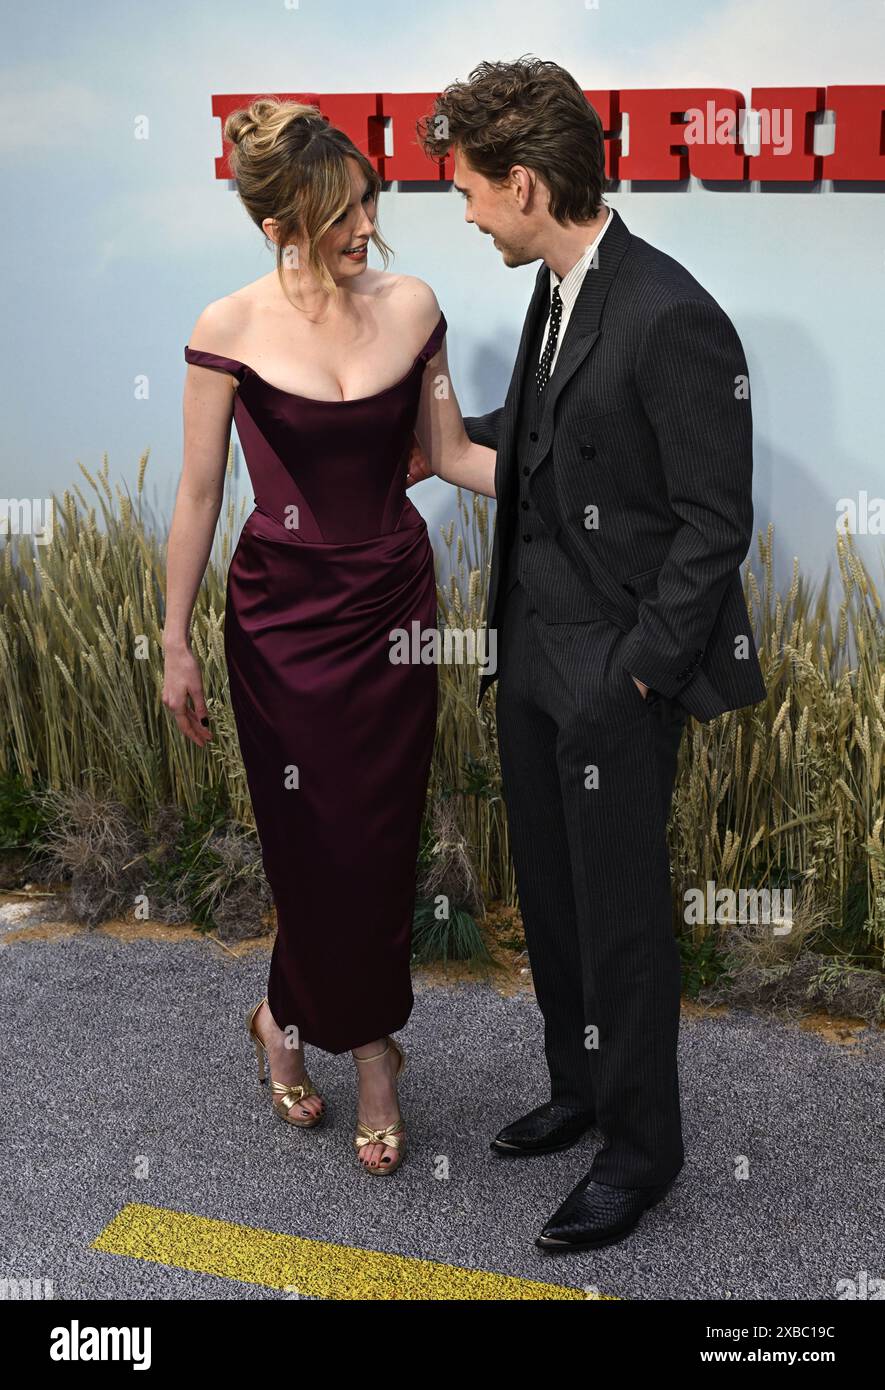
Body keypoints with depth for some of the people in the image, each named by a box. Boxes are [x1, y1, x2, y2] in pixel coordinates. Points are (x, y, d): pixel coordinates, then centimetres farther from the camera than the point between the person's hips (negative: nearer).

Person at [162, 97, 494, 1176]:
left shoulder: (411, 307, -2)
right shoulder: (229, 330, -10)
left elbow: (453, 454, 6)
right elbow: (199, 494, -4)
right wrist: (175, 643, -2)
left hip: (391, 601, 3)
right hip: (282, 611, -3)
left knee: (381, 838, 7)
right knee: (316, 840, 5)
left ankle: (293, 1022, 30)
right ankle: (370, 1052, 30)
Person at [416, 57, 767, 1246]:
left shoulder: (672, 318, -21)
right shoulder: (558, 293, 6)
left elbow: (714, 522, -19)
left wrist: (641, 668, -17)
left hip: (616, 671, -9)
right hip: (533, 652, 9)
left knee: (620, 911, 5)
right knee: (551, 893, 20)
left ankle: (642, 1145, 25)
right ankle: (580, 1089, 40)